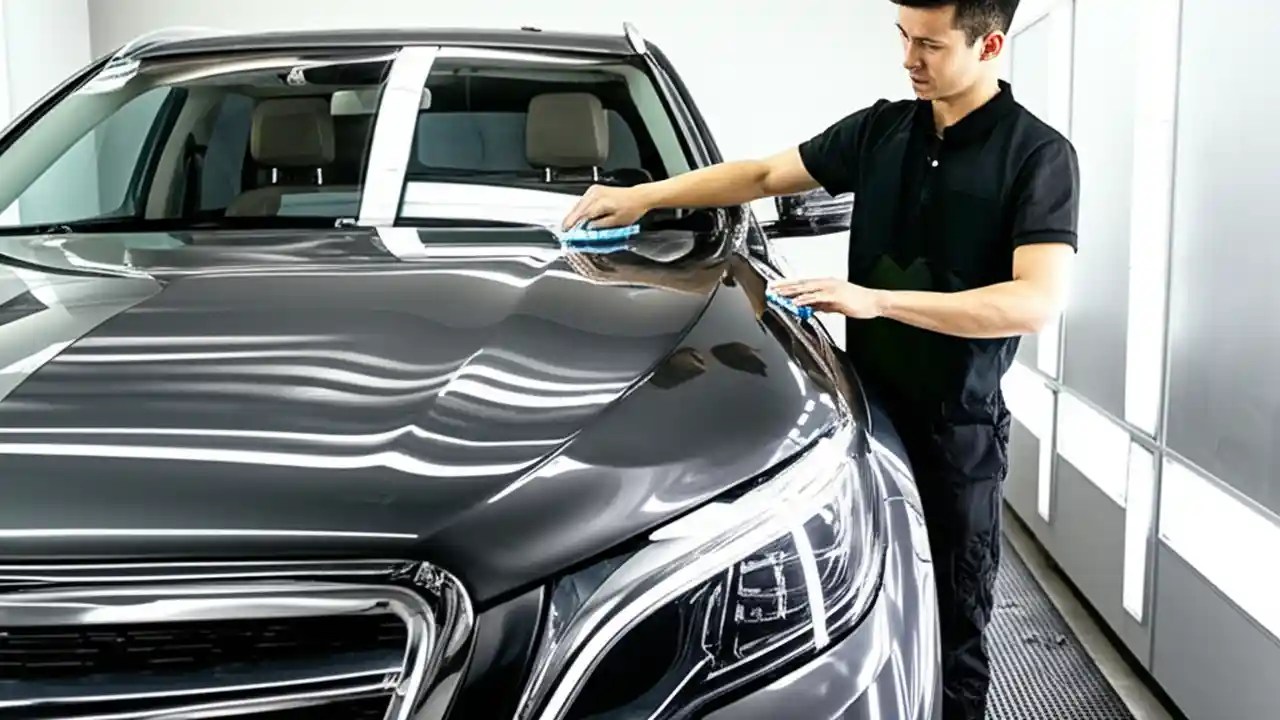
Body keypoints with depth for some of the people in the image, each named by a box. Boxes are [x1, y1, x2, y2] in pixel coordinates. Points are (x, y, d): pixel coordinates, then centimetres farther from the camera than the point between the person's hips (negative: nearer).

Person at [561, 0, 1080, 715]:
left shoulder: (1038, 154, -10)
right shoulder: (880, 129, 6)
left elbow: (1038, 301, -21)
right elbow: (762, 175, 15)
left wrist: (875, 299, -27)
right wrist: (644, 195, 7)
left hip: (958, 428, -4)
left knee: (952, 627, 7)